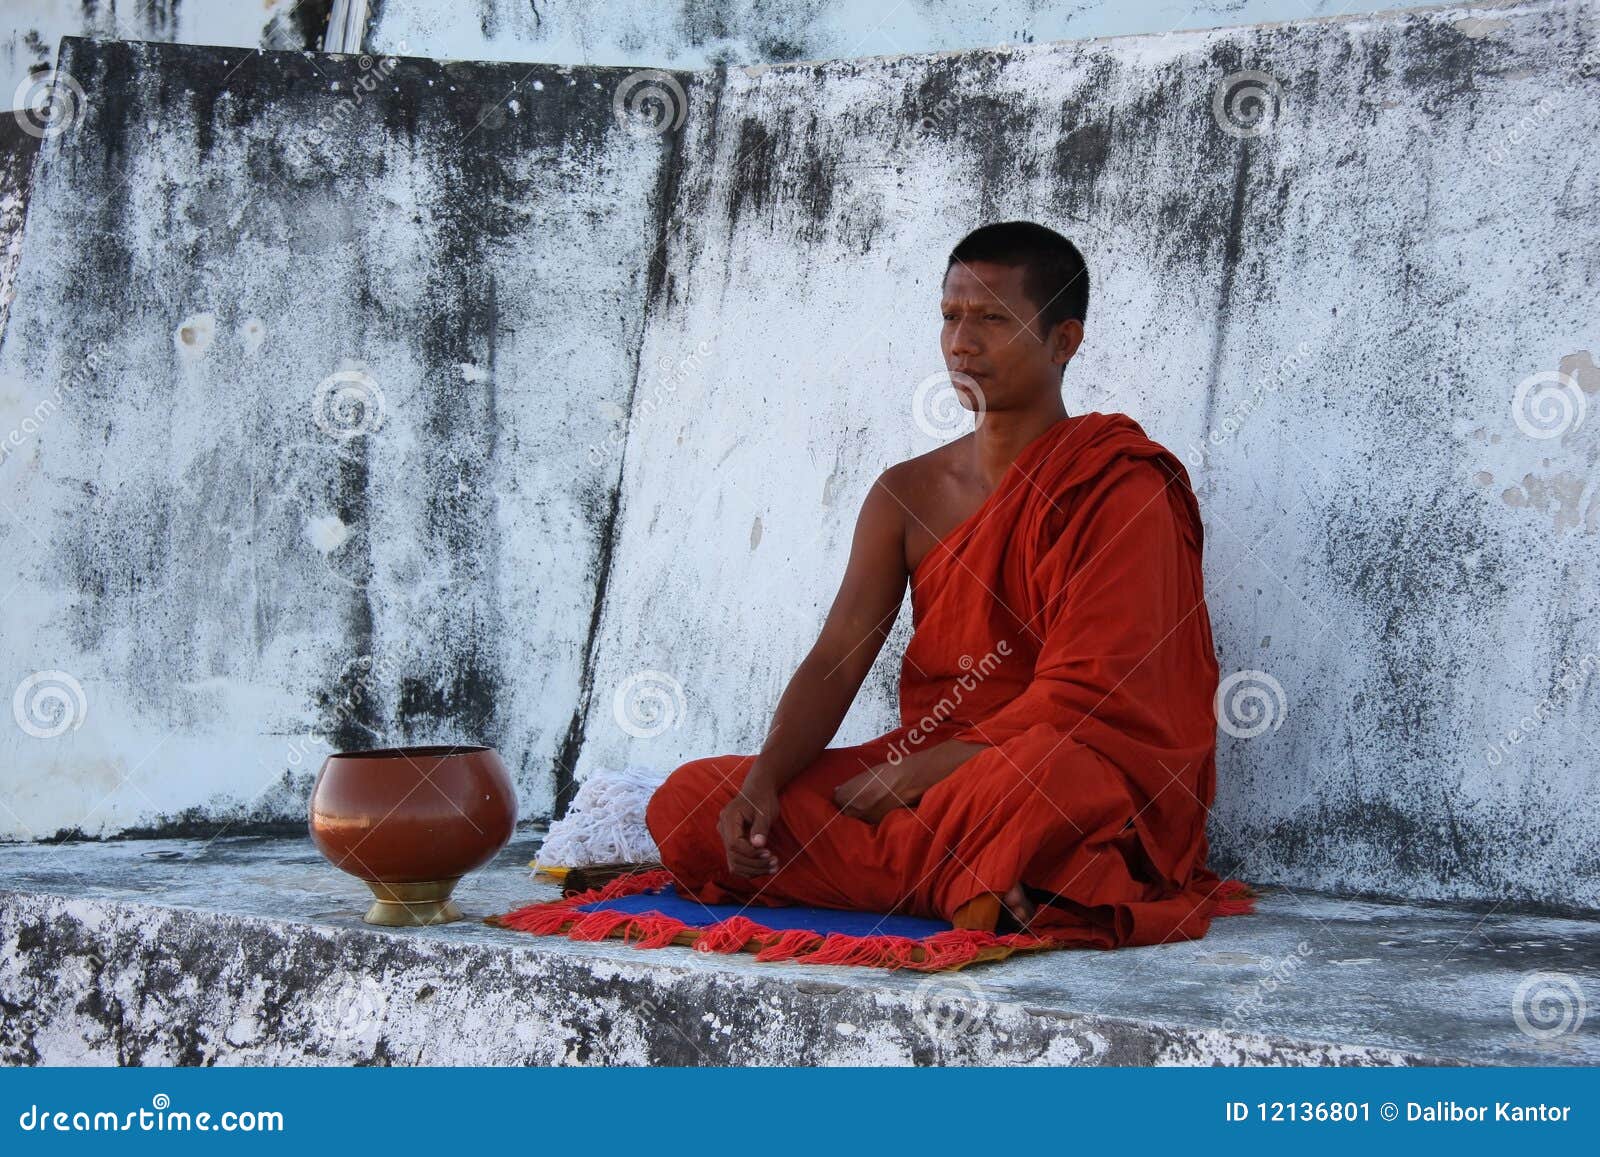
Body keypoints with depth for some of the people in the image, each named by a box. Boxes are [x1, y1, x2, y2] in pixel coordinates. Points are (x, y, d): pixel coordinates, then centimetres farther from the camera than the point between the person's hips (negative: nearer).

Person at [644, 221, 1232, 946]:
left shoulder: (1124, 491, -6)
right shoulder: (908, 494, 10)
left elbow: (1085, 696, -14)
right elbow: (837, 660, 1)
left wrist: (919, 773, -18)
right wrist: (762, 784, -16)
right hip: (926, 773, 8)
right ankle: (987, 893, -18)